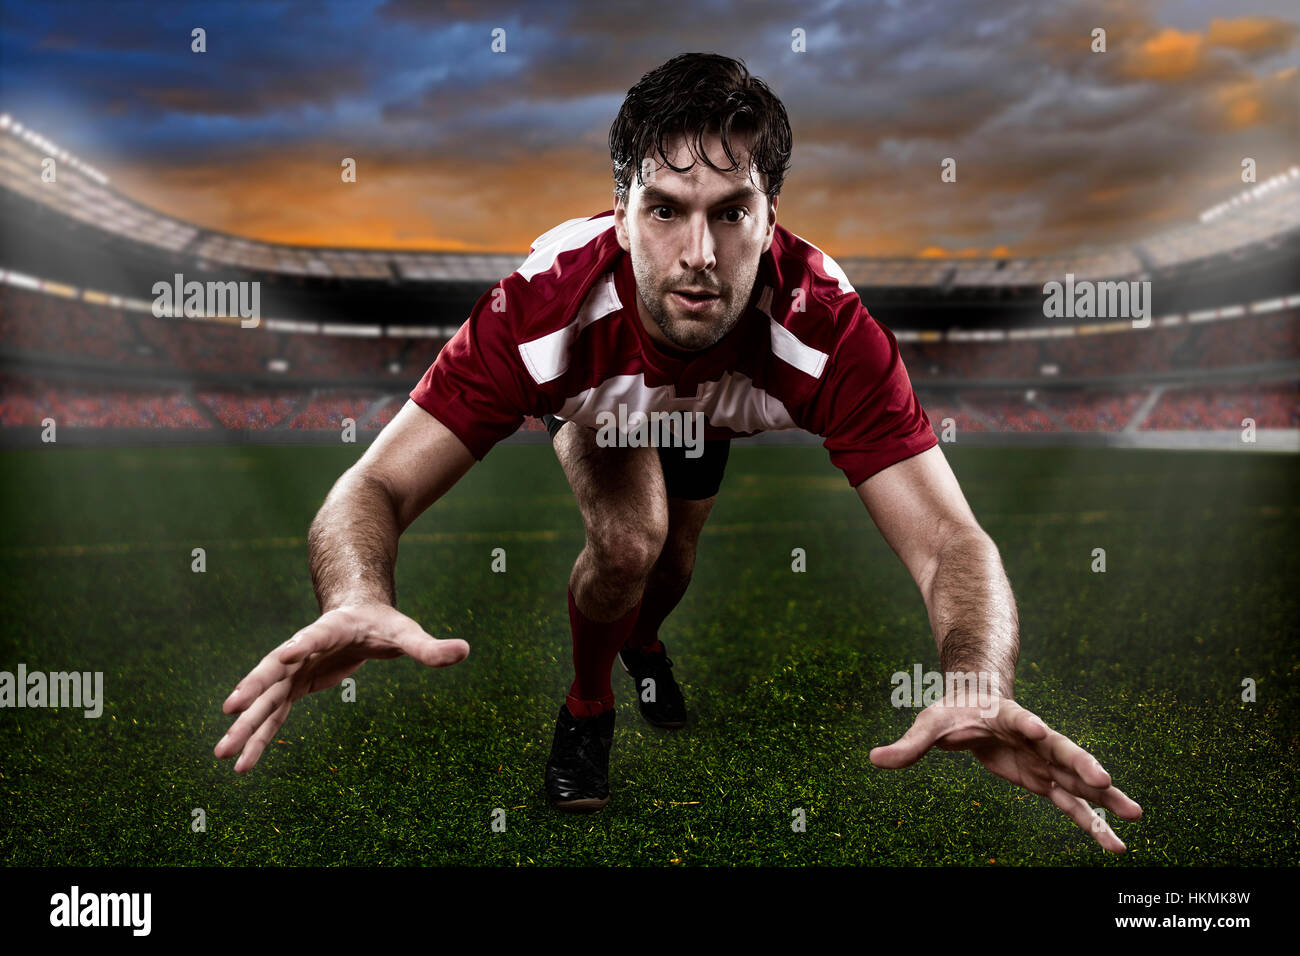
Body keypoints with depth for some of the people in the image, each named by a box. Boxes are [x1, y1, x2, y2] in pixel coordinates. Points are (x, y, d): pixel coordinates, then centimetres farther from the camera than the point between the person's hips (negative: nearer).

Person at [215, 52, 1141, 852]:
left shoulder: (825, 324, -44)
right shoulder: (549, 302, -46)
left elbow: (951, 542, -45)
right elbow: (374, 488, -45)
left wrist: (981, 689, -67)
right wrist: (360, 603, -69)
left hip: (714, 415, 2)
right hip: (597, 406, -2)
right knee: (630, 538, -26)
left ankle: (644, 640, 55)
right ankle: (588, 700, 7)